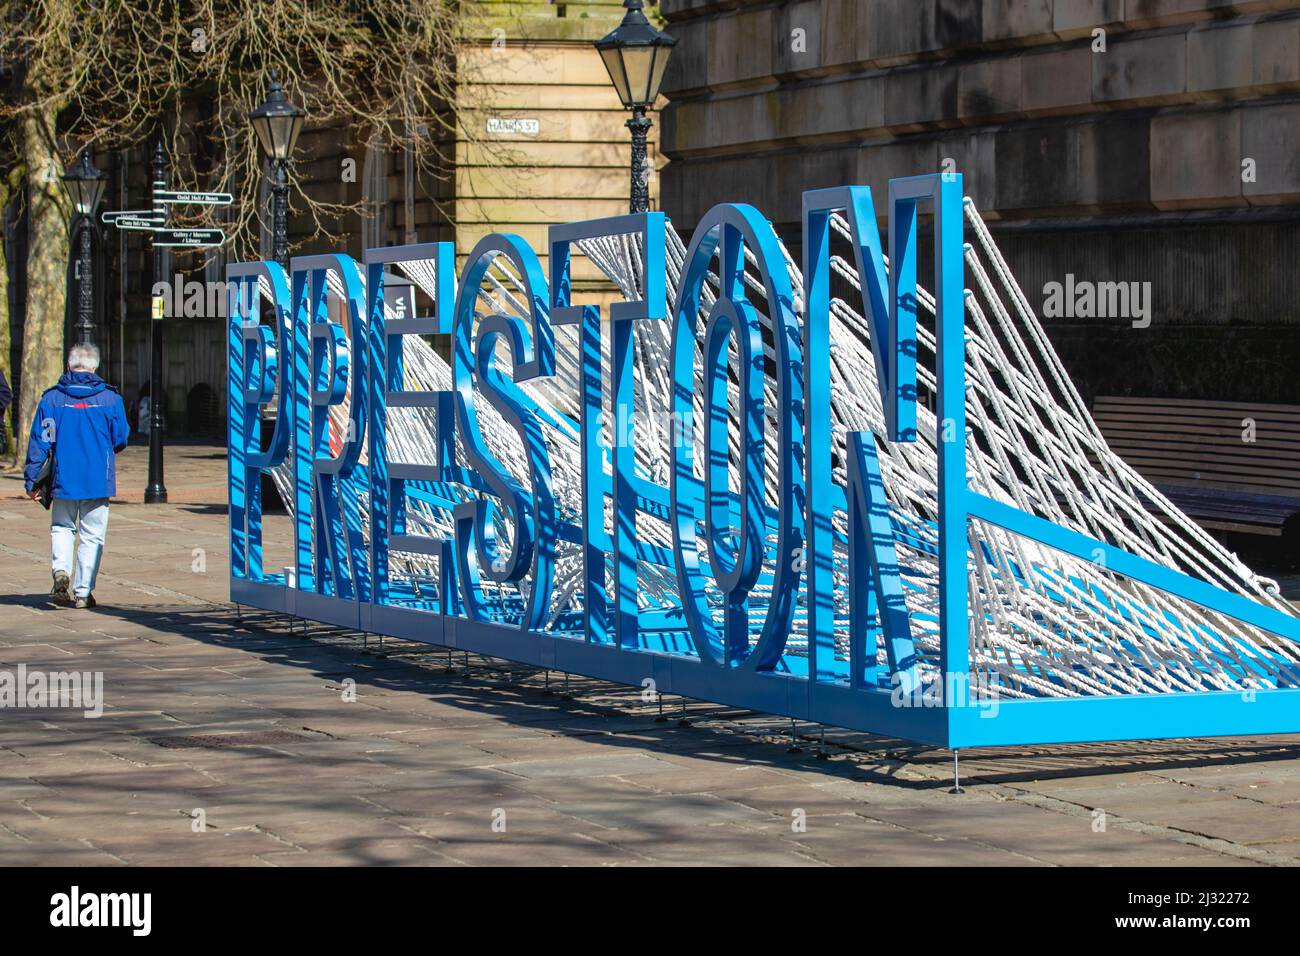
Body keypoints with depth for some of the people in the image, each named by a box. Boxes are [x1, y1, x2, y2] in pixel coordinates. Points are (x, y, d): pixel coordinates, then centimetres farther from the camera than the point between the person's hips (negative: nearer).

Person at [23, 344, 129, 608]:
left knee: (62, 527, 18)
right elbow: (121, 440, 4)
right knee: (92, 535, 8)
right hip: (99, 480, -1)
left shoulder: (52, 398, -2)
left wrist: (31, 480, 2)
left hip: (64, 479, 1)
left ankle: (60, 570, -6)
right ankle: (83, 592, 7)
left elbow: (39, 441, -3)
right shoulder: (110, 398, -2)